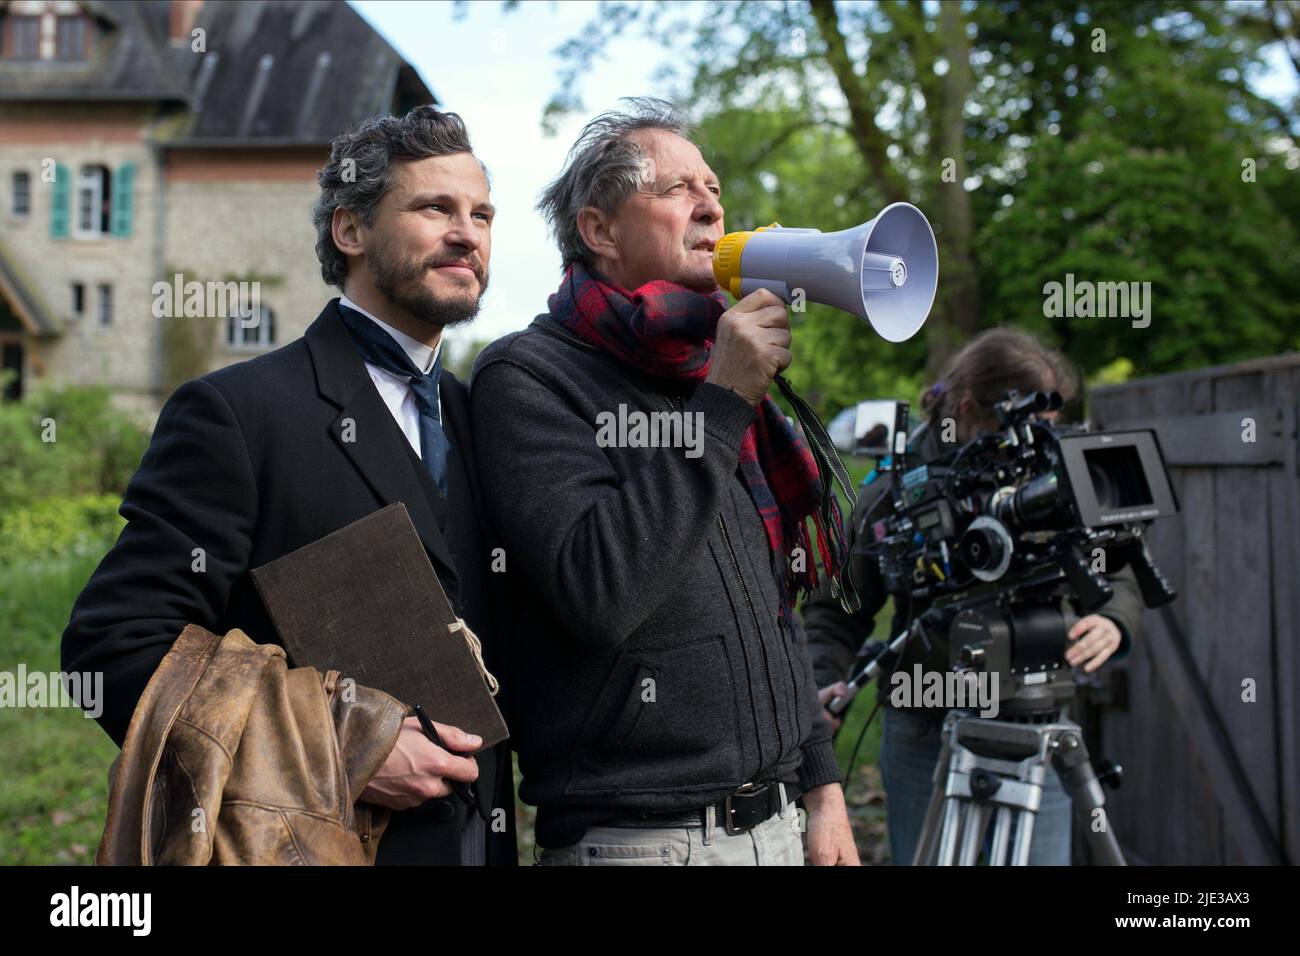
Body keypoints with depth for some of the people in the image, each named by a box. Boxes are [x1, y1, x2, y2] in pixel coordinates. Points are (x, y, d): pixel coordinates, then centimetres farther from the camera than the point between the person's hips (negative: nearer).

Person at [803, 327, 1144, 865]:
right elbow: (835, 609, 1)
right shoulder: (892, 494, -7)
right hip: (925, 736, -1)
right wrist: (826, 682, -17)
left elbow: (1120, 579, 7)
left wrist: (1112, 624, -16)